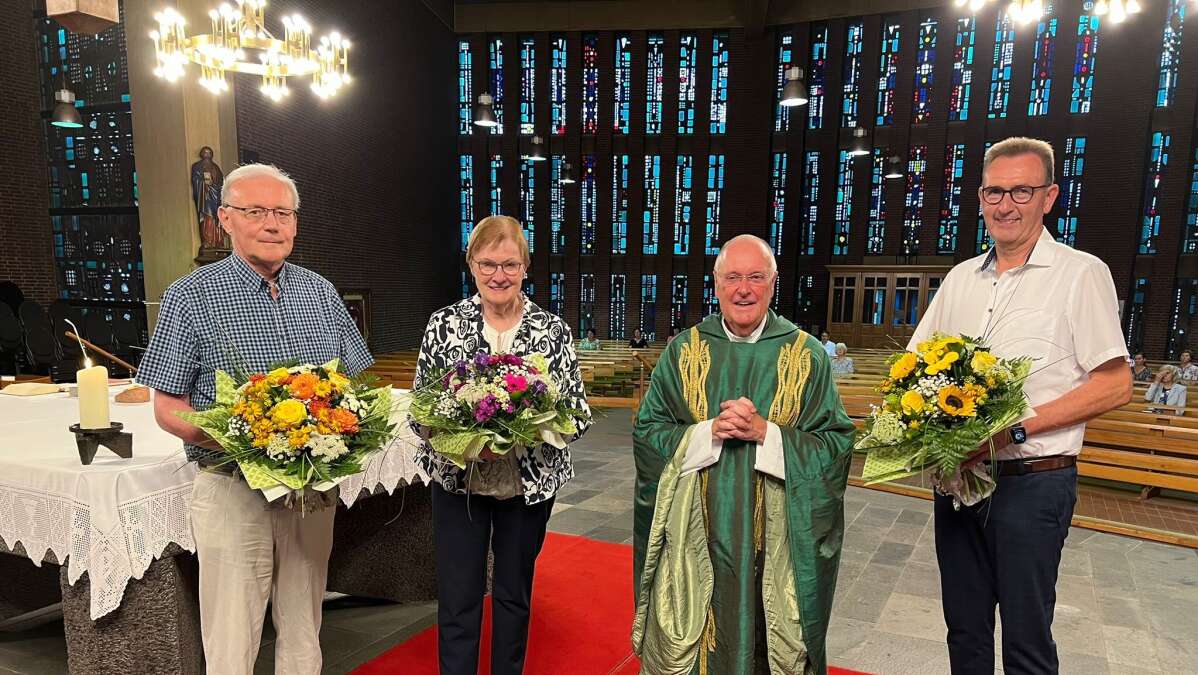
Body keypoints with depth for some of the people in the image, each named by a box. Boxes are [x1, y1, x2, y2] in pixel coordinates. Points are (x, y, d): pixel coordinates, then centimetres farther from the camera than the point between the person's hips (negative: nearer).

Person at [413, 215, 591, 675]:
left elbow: (577, 413, -6)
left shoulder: (553, 329, -5)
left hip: (530, 486, 1)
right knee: (457, 601, 8)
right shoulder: (444, 323, -4)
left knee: (514, 594, 18)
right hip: (457, 483, 0)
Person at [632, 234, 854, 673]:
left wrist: (765, 432, -18)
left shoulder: (808, 356, -1)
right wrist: (709, 431, -15)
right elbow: (646, 433, -1)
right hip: (695, 540, 1)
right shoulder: (683, 352, 1)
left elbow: (836, 445, -5)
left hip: (777, 543, 0)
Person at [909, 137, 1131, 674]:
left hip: (1033, 483, -4)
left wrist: (1014, 428, -19)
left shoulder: (1081, 274, -6)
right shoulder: (961, 277, 9)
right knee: (963, 628, 17)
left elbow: (1115, 386, -10)